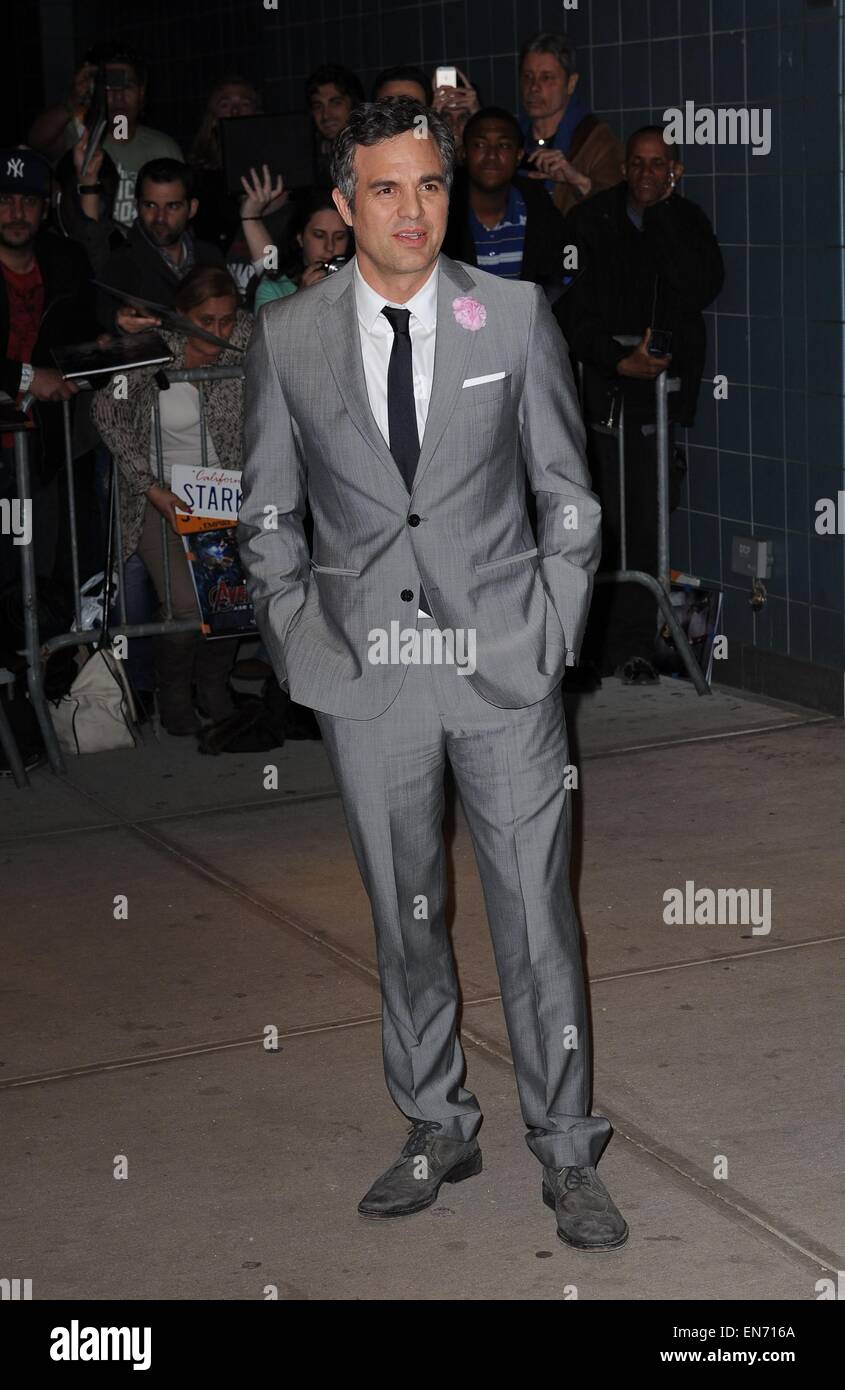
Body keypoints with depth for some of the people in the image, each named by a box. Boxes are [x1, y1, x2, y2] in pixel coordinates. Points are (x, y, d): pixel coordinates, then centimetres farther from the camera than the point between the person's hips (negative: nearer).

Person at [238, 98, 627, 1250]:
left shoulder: (516, 314, 0)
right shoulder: (286, 337, 2)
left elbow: (568, 493, 6)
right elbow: (268, 516, 9)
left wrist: (554, 634, 0)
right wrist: (302, 647, 1)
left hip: (506, 666, -1)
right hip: (366, 677, 1)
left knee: (538, 917, 1)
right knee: (403, 917, 11)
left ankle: (568, 1154, 14)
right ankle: (438, 1129, 27)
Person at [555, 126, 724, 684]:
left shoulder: (688, 224, 8)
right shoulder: (590, 221, 3)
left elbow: (703, 290, -11)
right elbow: (571, 308, -2)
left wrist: (663, 214, -10)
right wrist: (618, 361, -13)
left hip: (659, 389, 1)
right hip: (599, 387, -1)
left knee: (644, 524, -3)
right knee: (602, 521, -4)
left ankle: (631, 645, 3)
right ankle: (600, 642, 6)